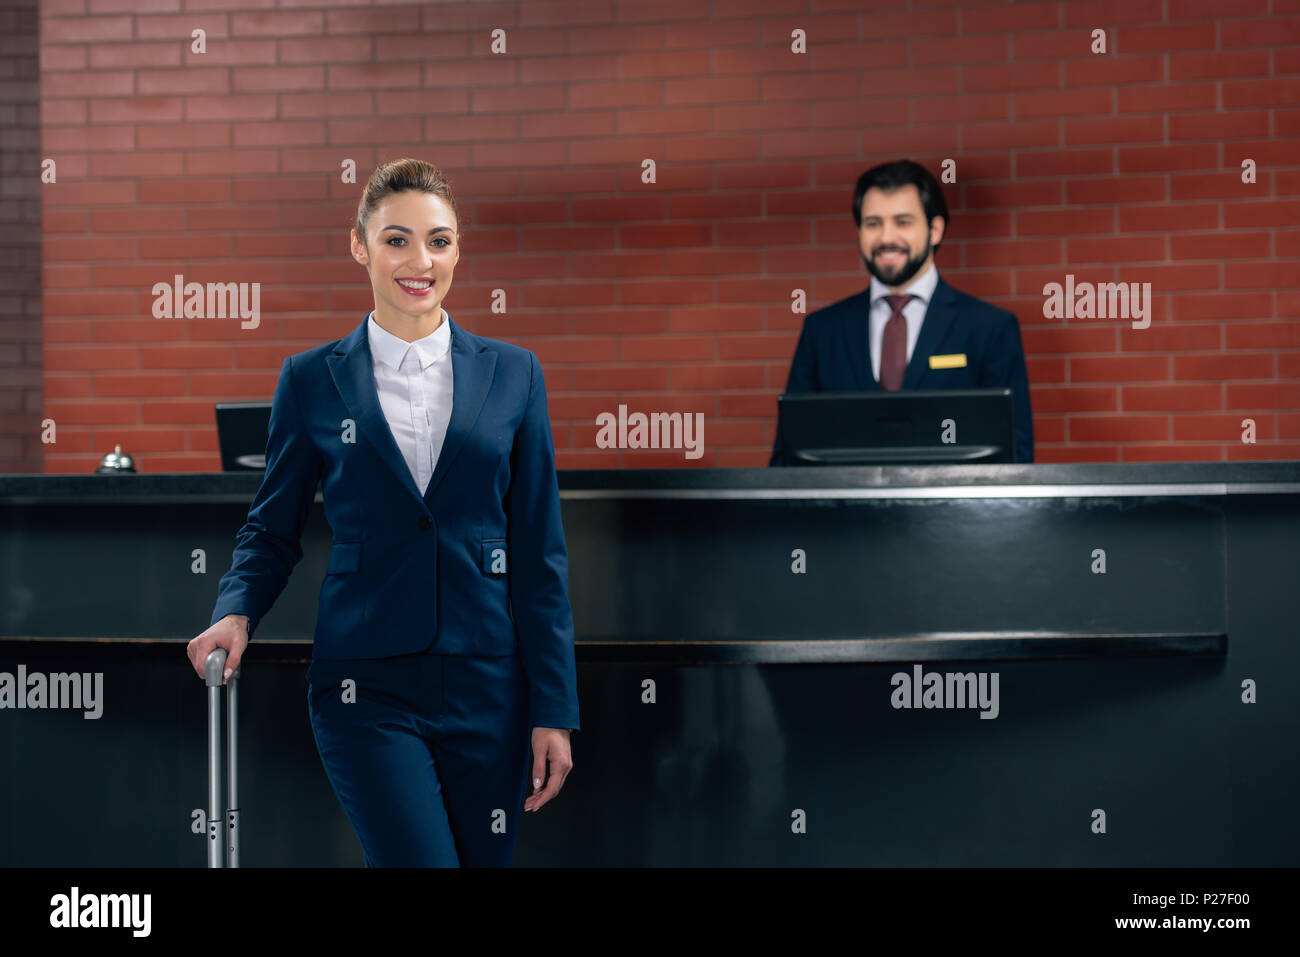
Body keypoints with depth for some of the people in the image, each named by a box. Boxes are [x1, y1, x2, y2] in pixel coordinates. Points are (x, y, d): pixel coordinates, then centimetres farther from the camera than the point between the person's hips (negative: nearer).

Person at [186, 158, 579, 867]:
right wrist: (234, 613, -9)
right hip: (367, 685, -2)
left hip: (487, 683, 2)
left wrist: (553, 711, 1)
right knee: (419, 859, -17)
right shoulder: (312, 380, 4)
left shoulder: (512, 375, 6)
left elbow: (540, 555, 5)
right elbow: (272, 528, 12)